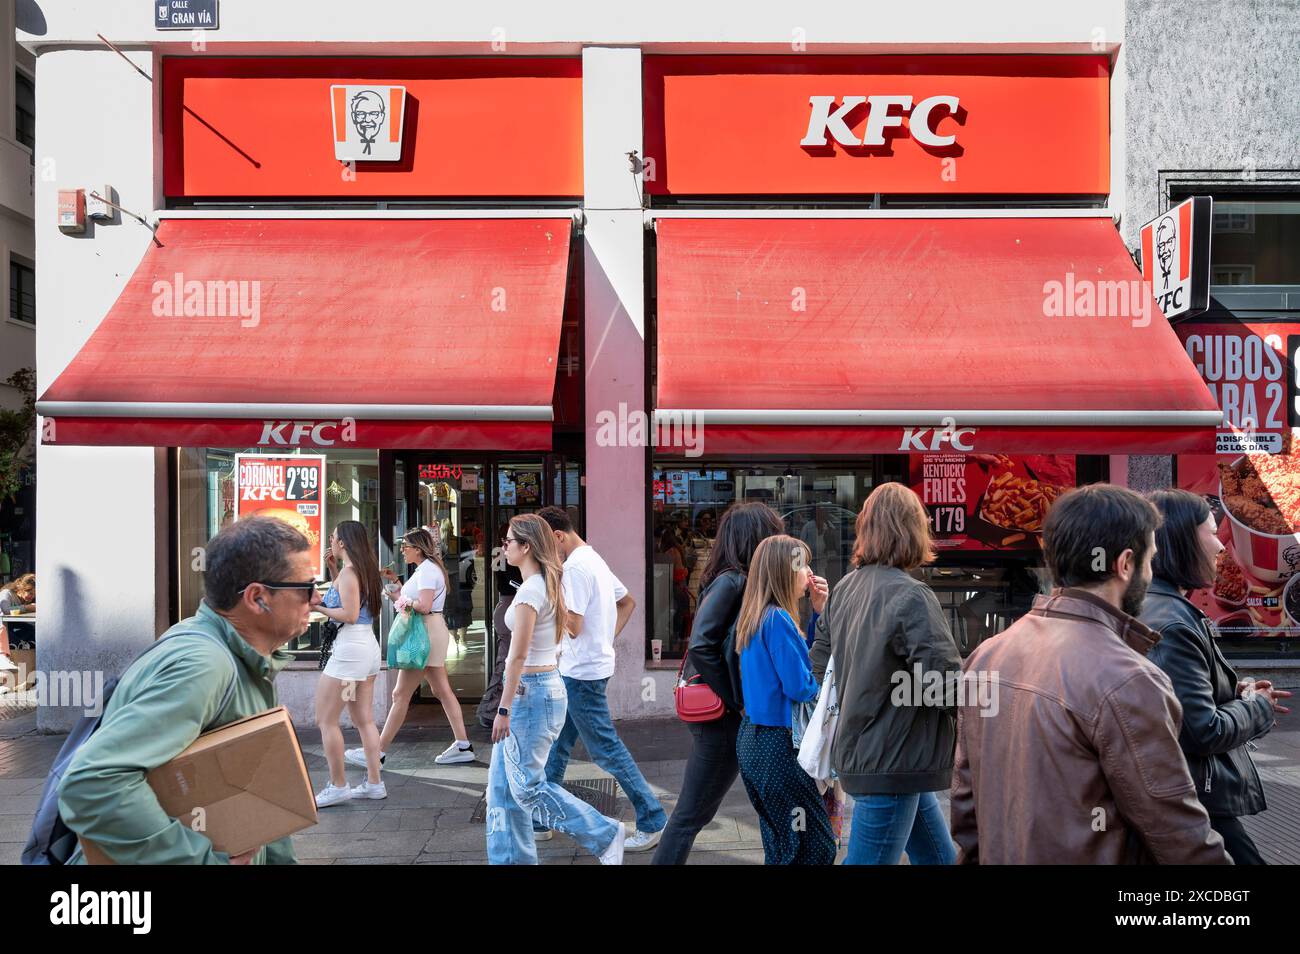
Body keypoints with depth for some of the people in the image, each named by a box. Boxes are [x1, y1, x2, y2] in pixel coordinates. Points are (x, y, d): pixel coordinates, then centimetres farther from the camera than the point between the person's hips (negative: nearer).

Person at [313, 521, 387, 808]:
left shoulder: (348, 572, -12)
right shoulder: (364, 570, 13)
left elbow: (350, 614, -19)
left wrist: (318, 607, -10)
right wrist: (335, 567, 23)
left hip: (350, 647, -9)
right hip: (368, 646, 9)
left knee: (326, 720, -1)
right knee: (364, 720, 12)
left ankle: (338, 786, 3)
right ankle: (374, 783, 15)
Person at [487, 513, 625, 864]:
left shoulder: (530, 590, -18)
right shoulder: (548, 585, 11)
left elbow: (519, 656, -20)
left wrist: (504, 708, -17)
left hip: (530, 690, -10)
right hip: (543, 685, 10)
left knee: (527, 786, -1)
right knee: (502, 783, 14)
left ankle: (605, 835, 8)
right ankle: (511, 857, 23)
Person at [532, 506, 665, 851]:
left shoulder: (575, 568, -19)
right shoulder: (595, 560, 12)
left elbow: (573, 627, -22)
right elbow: (628, 603, 20)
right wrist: (607, 639, 14)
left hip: (581, 673, -10)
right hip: (577, 670, 10)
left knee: (606, 748, -1)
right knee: (555, 744, 16)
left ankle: (653, 821, 8)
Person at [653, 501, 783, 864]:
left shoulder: (739, 580, 8)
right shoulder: (730, 581, -18)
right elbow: (701, 646, -27)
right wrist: (734, 700, -19)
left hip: (723, 715, 8)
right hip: (722, 717, -8)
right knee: (692, 814, 2)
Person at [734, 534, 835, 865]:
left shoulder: (755, 617, 9)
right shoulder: (778, 619, -19)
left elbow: (799, 658, 18)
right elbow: (799, 687, -19)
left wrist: (818, 612, 9)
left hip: (752, 738, 10)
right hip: (777, 742, -10)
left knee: (781, 845, 19)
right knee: (817, 847, -1)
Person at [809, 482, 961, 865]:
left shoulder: (845, 587, 5)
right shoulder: (911, 596, -21)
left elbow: (819, 662, 12)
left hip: (862, 750, 9)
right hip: (890, 764, -9)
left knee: (941, 857, 21)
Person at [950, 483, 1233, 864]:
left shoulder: (987, 654, -3)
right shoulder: (1124, 681, -23)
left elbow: (966, 798, 5)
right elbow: (1181, 836, -16)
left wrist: (974, 856, 15)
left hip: (997, 856, 6)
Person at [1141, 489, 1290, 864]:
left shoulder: (1144, 608, 6)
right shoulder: (1174, 624, -23)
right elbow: (1205, 732, -22)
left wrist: (1235, 694, 8)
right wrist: (1257, 706, -5)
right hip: (1200, 804, -10)